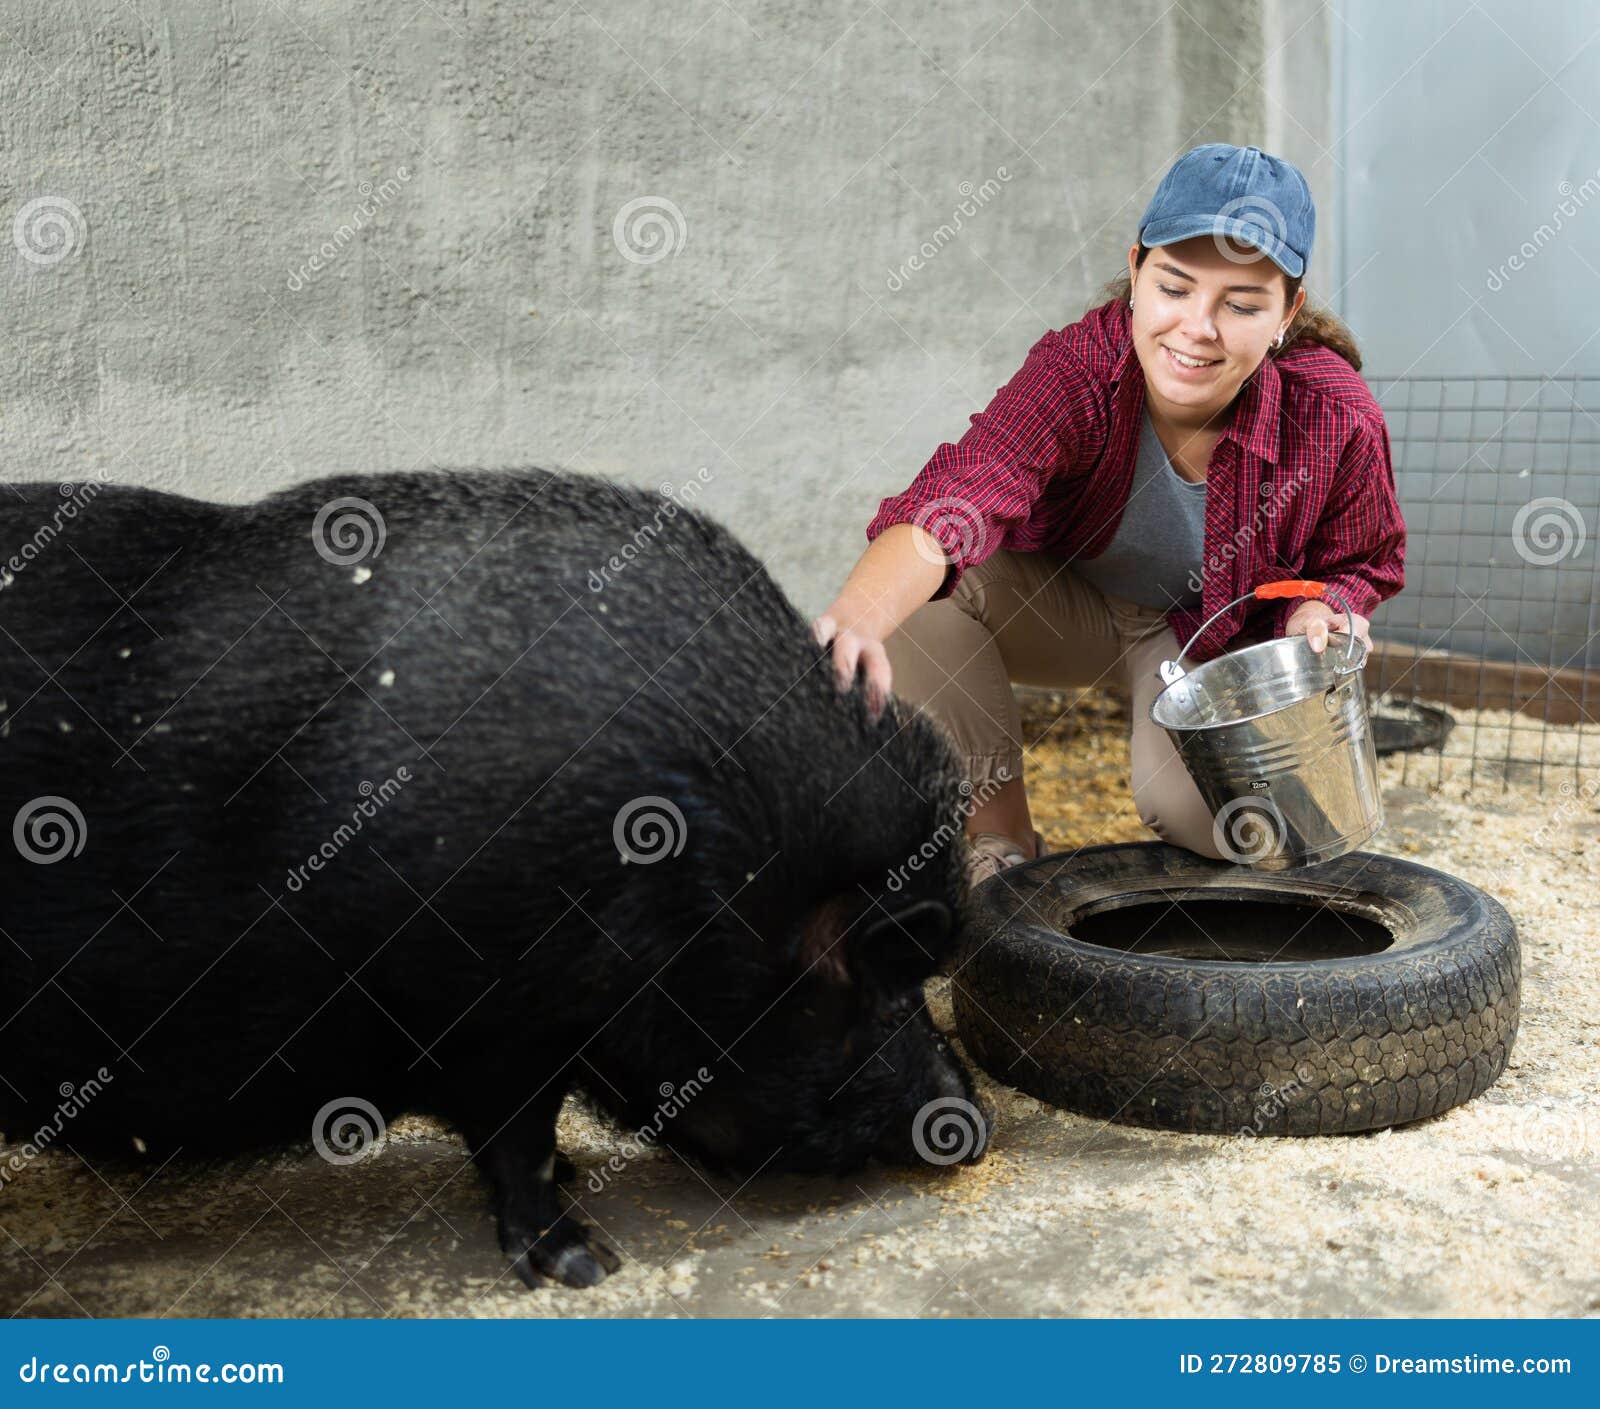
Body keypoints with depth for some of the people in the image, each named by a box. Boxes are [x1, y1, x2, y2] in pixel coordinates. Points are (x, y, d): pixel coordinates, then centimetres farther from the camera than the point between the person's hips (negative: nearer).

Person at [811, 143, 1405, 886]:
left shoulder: (1336, 419, -25)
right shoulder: (1076, 368, -32)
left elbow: (1364, 563, -3)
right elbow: (956, 499, -51)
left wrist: (1320, 610, -28)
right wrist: (856, 618, -71)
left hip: (1215, 635, 0)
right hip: (1058, 600, 0)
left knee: (1211, 817, -29)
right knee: (917, 597, -30)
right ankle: (999, 838, -9)